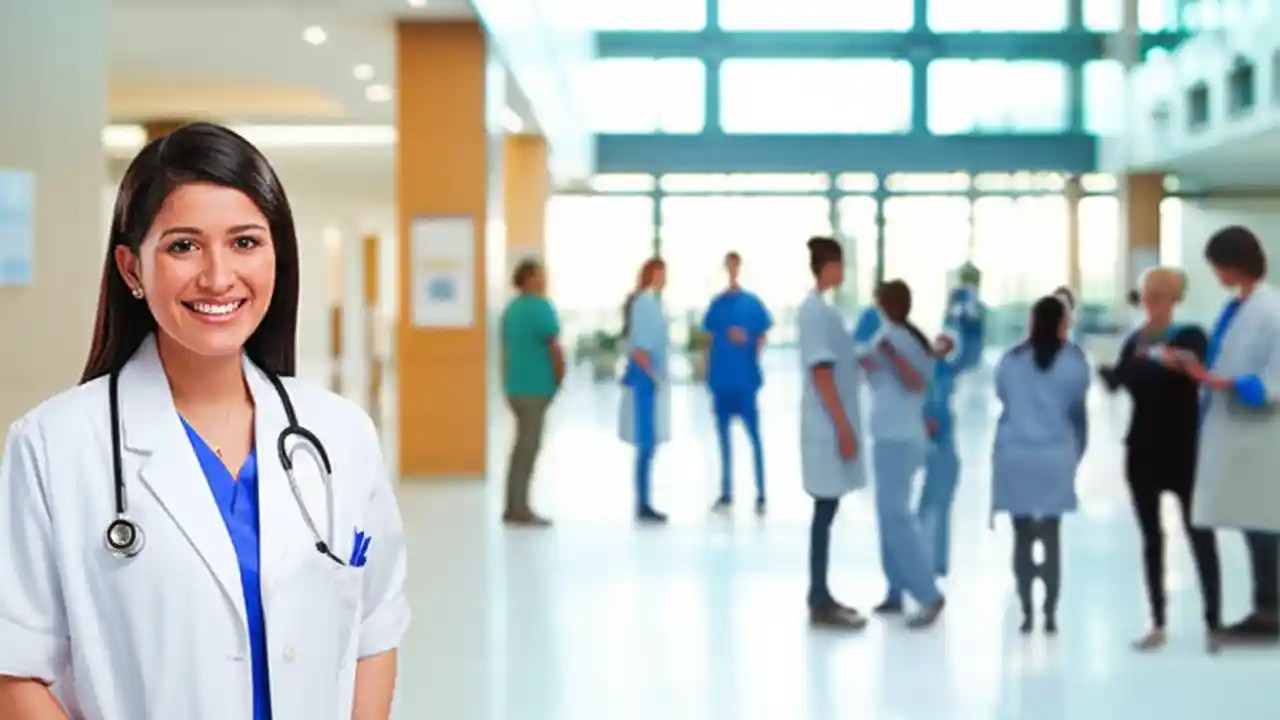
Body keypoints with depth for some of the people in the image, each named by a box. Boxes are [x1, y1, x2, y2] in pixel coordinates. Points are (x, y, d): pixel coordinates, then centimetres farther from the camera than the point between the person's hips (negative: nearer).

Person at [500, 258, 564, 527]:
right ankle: (519, 510, -3)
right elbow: (555, 348, -15)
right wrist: (559, 379, -1)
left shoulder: (511, 308, 12)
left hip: (516, 387, 8)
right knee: (527, 449, -5)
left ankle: (515, 508, 17)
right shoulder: (541, 307, -12)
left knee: (523, 448, 14)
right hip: (536, 388, -8)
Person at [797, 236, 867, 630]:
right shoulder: (816, 310, -16)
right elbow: (821, 373, -20)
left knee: (827, 511, 12)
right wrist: (843, 428, -19)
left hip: (830, 426, 10)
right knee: (825, 512, -5)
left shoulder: (819, 307, 14)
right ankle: (821, 604, 1)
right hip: (829, 428, -10)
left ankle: (821, 597, 18)